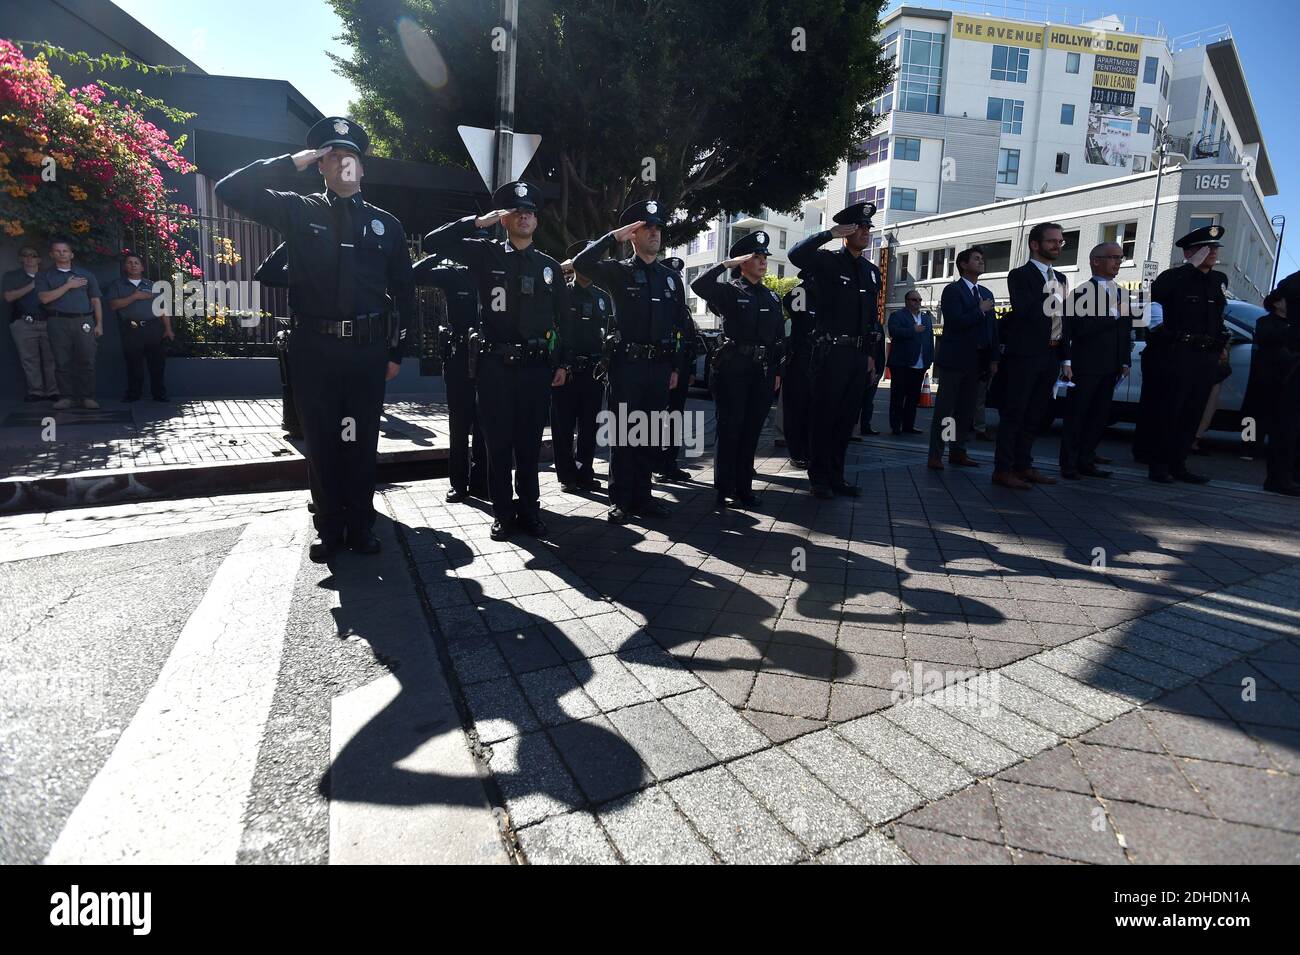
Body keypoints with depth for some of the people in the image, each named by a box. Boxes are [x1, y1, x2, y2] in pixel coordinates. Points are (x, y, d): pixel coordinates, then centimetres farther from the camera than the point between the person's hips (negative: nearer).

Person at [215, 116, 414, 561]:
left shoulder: (385, 224, 9)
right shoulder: (297, 212, 7)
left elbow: (403, 292, 10)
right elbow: (230, 190, 0)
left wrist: (396, 351, 5)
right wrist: (291, 161, -3)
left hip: (368, 350, 0)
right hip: (314, 349, 0)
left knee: (362, 442, 7)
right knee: (321, 442, 7)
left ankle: (360, 525, 20)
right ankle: (328, 527, 20)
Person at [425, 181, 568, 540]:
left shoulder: (550, 265, 11)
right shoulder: (485, 254, 5)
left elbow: (563, 317, 15)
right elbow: (433, 242, -2)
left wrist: (561, 363, 10)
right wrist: (480, 221, -3)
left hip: (537, 366, 1)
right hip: (495, 365, -1)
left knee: (529, 443, 7)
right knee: (498, 443, 4)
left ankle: (529, 509, 19)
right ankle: (503, 513, 15)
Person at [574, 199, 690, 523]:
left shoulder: (672, 278, 14)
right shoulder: (618, 271, 3)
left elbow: (682, 325, 14)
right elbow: (581, 263, -14)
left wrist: (676, 367, 9)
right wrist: (615, 236, -11)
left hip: (660, 366, 4)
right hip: (627, 363, -4)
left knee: (651, 434, 8)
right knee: (623, 432, 0)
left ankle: (641, 495, 18)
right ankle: (620, 499, 8)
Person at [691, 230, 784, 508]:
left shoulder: (772, 297, 16)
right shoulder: (729, 292, -1)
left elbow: (779, 337, 16)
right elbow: (699, 285, -20)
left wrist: (776, 371, 10)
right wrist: (726, 263, -14)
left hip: (762, 371, 5)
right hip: (733, 369, -5)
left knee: (751, 431, 9)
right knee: (730, 430, -1)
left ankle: (744, 488, 18)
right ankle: (725, 490, 6)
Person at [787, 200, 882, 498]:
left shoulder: (872, 271, 16)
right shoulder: (829, 261, -2)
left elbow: (873, 315, 19)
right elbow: (796, 255, -22)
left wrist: (871, 353, 14)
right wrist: (830, 234, -19)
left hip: (859, 354, 6)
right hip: (831, 352, -6)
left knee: (847, 418, 10)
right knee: (824, 416, 0)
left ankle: (836, 476, 20)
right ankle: (819, 478, 8)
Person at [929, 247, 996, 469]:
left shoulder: (986, 293, 18)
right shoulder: (952, 290, -4)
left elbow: (992, 328, 16)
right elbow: (956, 322, -18)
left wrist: (994, 358, 9)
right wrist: (980, 310, -8)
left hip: (975, 360, 7)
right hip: (954, 359, -7)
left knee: (966, 409, 9)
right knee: (945, 408, -5)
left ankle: (958, 452, 17)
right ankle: (935, 456, -2)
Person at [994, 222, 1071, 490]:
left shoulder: (1060, 279, 19)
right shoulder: (1020, 275, -4)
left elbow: (1064, 320, 19)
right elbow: (1023, 311, -20)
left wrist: (1065, 359, 14)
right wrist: (1050, 297, -6)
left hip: (1051, 357, 7)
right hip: (1024, 355, -7)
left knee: (1034, 415, 11)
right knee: (1013, 413, -6)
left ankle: (1023, 465, 19)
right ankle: (1003, 469, -2)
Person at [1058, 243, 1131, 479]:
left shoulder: (1122, 294, 17)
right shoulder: (1082, 292, -7)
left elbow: (1126, 331, 19)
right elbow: (1081, 329, -18)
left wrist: (1125, 362, 13)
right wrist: (1113, 315, -16)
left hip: (1110, 368, 7)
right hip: (1086, 366, -7)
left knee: (1100, 416, 8)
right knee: (1076, 416, -1)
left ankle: (1086, 462, 16)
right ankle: (1069, 464, 4)